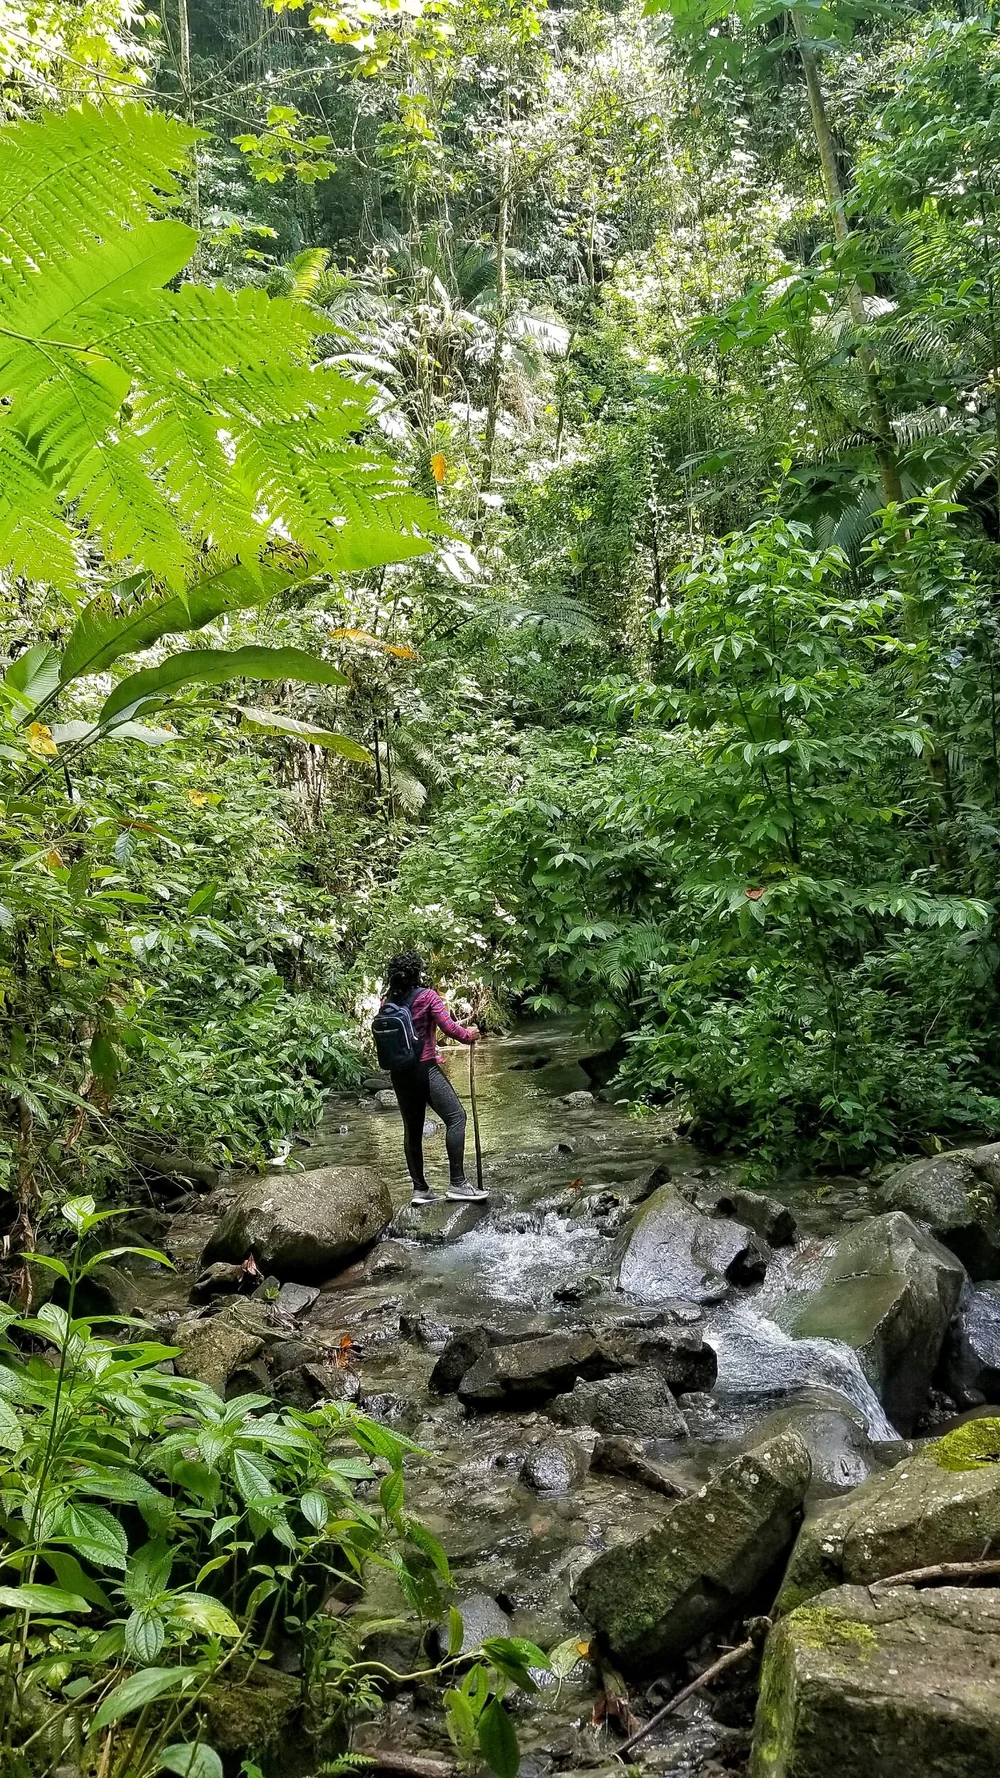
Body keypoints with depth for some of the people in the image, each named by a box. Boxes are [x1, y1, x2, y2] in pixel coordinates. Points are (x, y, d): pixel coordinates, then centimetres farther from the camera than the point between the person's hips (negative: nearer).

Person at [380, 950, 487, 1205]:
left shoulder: (387, 1002, 7)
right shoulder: (427, 996, -8)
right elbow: (448, 1027, -15)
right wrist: (468, 1034, 4)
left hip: (399, 1073, 6)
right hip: (425, 1069, -6)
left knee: (412, 1129, 13)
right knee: (456, 1117, -3)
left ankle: (420, 1189, 17)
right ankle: (457, 1183, -10)